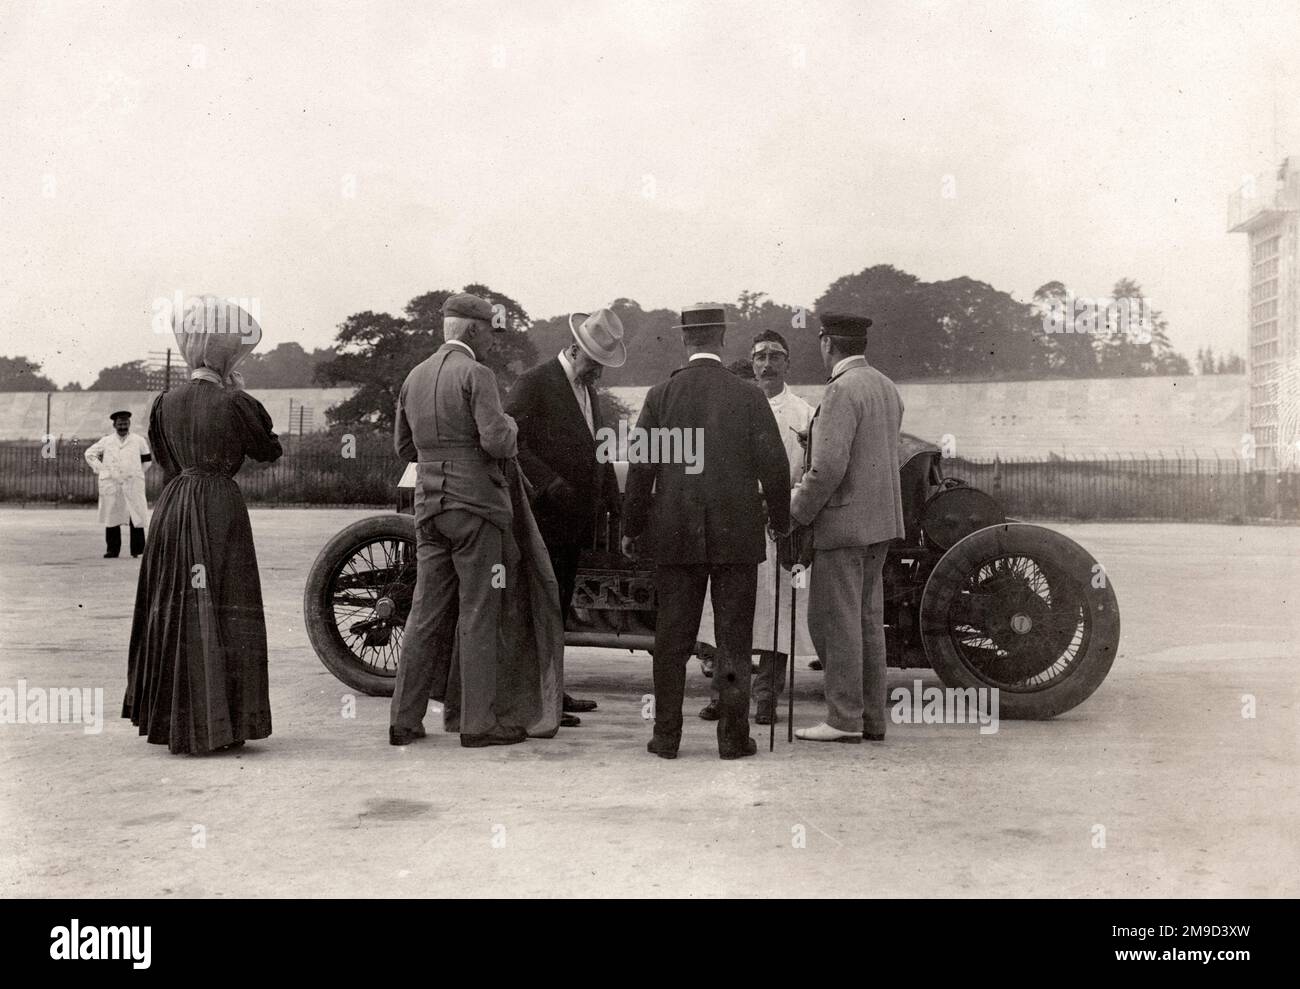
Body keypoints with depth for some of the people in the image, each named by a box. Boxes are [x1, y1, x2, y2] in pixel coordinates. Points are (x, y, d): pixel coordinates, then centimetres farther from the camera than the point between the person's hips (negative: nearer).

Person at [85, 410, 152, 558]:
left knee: (137, 517, -7)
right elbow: (90, 453, 21)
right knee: (112, 517, 3)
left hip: (133, 484, -1)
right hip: (110, 484, 1)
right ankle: (112, 549, 9)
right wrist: (100, 469, 11)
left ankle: (137, 550, -3)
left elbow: (147, 460, 20)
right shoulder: (106, 441, 11)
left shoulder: (139, 441, 10)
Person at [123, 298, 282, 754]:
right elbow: (269, 450, 4)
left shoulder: (165, 403, 5)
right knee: (219, 611, 1)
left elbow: (165, 460, 13)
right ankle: (217, 723, 4)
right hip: (220, 507, -5)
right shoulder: (234, 402, -9)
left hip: (172, 508, 5)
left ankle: (172, 719, 21)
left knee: (173, 610, 13)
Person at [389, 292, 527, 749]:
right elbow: (498, 441, -19)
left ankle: (405, 719, 12)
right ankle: (478, 721, 4)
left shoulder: (414, 377, 13)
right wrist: (510, 426, 1)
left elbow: (404, 447, 18)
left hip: (429, 505, 7)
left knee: (427, 612, 10)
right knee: (479, 615, 0)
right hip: (477, 504, -7)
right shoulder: (476, 374, -9)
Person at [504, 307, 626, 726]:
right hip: (547, 518, -8)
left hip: (577, 519, 8)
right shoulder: (533, 383, -8)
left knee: (559, 607, 14)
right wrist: (548, 483, -25)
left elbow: (599, 451, 26)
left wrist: (611, 503, 18)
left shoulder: (588, 390, 19)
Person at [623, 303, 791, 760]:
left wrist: (632, 527, 8)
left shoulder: (660, 395, -1)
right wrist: (781, 521, 9)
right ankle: (733, 737, 10)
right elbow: (774, 465, -4)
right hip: (737, 534, -1)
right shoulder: (748, 396, -4)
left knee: (671, 639, 9)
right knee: (734, 639, 7)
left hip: (675, 535, 1)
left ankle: (667, 736, 13)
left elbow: (641, 466, 0)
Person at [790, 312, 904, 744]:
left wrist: (797, 513, -10)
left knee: (834, 622, -2)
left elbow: (828, 467, -23)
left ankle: (844, 719, 3)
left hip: (843, 522, -9)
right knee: (867, 621, 13)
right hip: (880, 520, 9)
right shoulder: (886, 388, 13)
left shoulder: (842, 390, -16)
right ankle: (871, 718, 18)